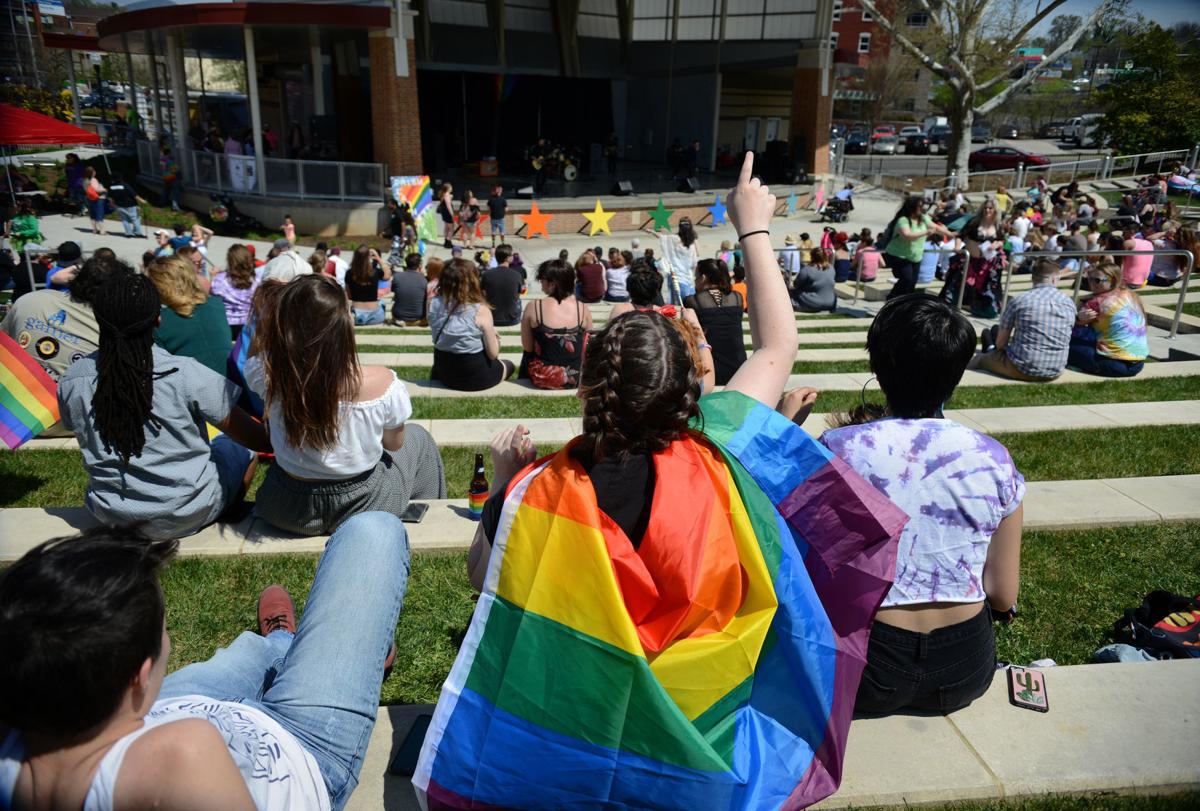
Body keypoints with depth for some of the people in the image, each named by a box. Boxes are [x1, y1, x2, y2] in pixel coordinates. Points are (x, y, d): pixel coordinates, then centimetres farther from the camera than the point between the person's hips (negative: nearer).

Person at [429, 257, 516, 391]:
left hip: (443, 374, 4)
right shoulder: (481, 310, -24)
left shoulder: (434, 304, -11)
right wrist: (491, 333, 3)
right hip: (475, 377, -4)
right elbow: (493, 354, -18)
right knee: (508, 365, 29)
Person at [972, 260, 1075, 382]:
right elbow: (1062, 340, 15)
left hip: (1022, 369, -4)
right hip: (1055, 372, 4)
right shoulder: (1069, 303, 2)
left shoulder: (1018, 301, -9)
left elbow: (1000, 343, -1)